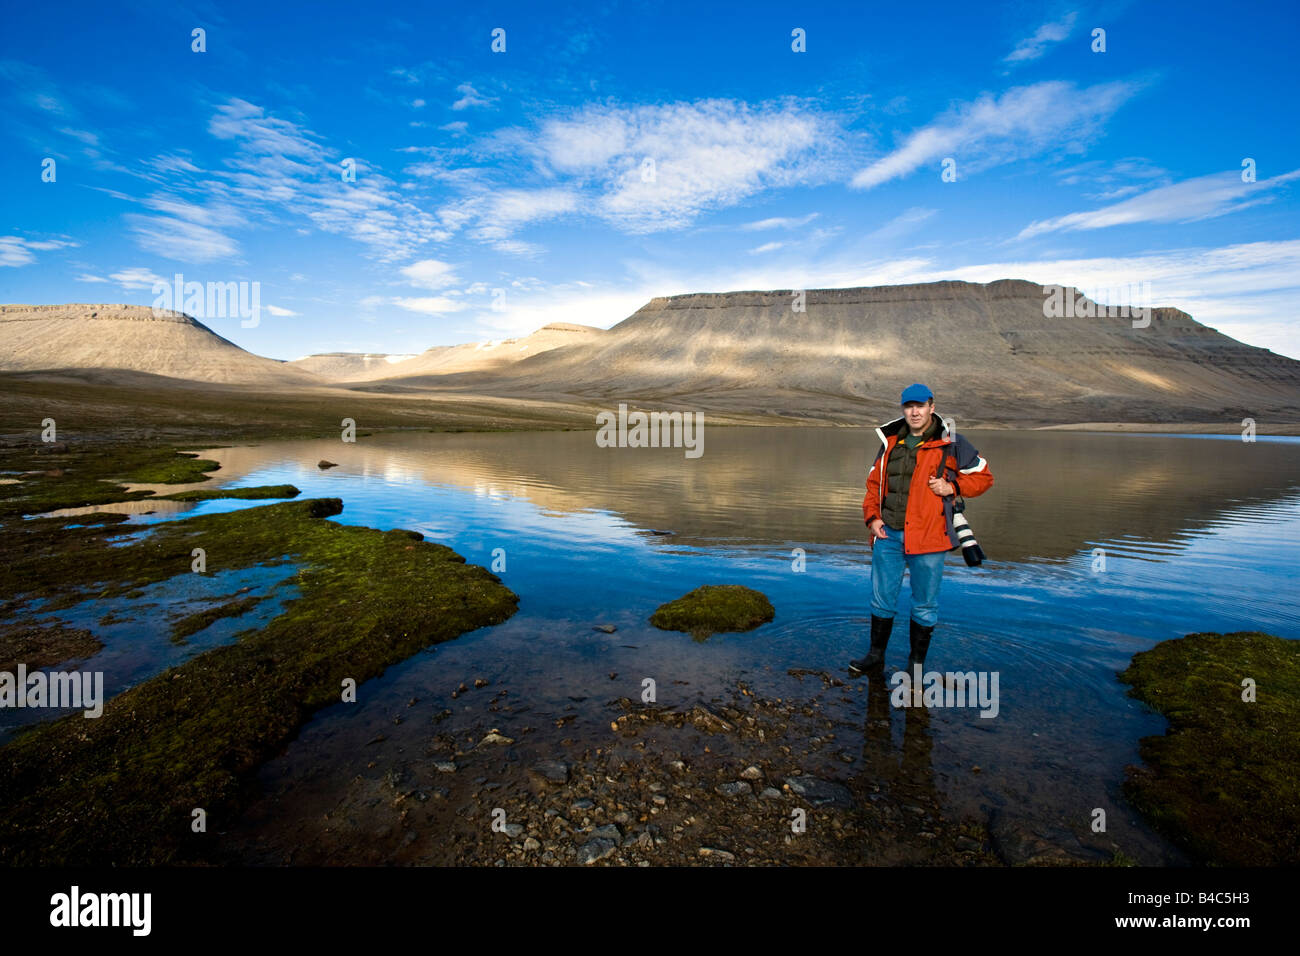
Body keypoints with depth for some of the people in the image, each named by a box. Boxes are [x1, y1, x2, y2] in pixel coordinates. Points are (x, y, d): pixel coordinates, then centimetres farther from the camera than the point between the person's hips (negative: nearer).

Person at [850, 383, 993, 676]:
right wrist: (872, 516, 4)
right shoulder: (890, 442, 10)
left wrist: (953, 487, -12)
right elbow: (874, 482, 16)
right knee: (882, 597, 13)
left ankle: (916, 662, 27)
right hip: (888, 534, 4)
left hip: (927, 537, -4)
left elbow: (983, 477, 5)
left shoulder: (950, 443, -2)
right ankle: (876, 654, 29)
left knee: (924, 605, 9)